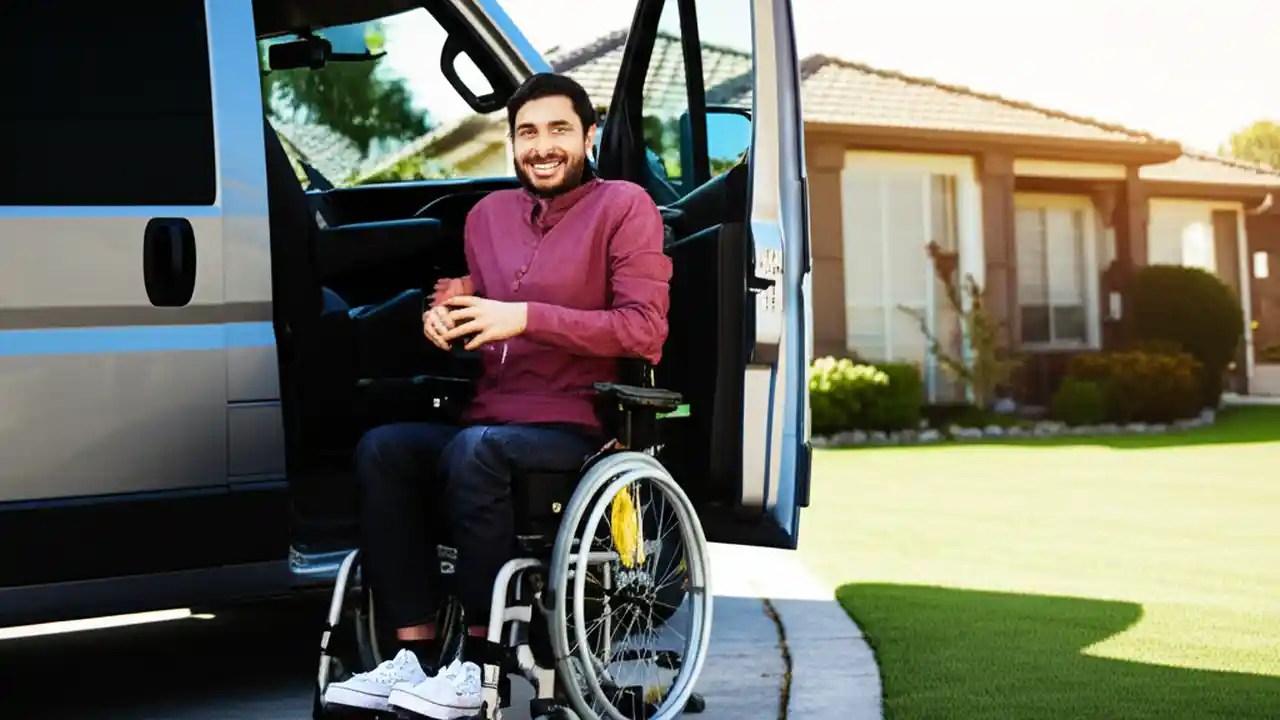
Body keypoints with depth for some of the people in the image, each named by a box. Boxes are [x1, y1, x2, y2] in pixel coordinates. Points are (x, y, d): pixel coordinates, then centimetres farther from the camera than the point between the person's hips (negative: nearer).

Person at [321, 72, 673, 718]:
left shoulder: (623, 207, -2)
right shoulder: (490, 213, 17)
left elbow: (644, 327, -12)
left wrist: (525, 317, -19)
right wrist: (450, 316, 4)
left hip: (578, 429, -6)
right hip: (491, 419, 6)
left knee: (475, 450, -35)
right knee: (382, 448, -21)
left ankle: (480, 665, -27)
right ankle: (416, 656, -21)